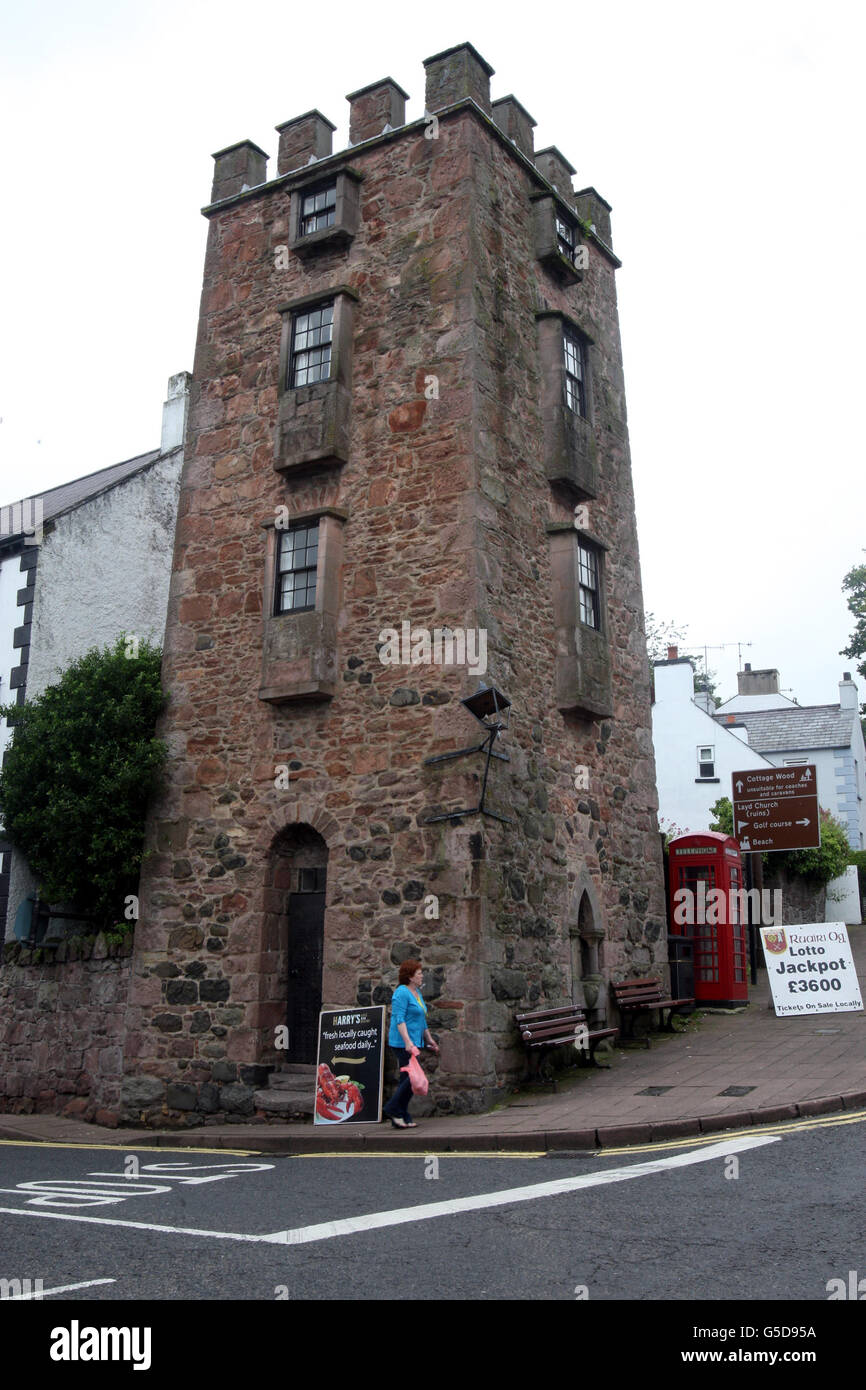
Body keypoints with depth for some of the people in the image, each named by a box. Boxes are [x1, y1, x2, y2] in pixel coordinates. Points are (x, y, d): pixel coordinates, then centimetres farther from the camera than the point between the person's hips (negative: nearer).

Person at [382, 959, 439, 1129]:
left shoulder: (417, 992, 18)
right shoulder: (401, 993, -12)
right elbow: (399, 1020, -20)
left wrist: (429, 1040, 26)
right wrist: (407, 1042, -27)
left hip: (413, 1043, 10)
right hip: (403, 1043, -10)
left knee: (407, 1079, 9)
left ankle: (401, 1118, 12)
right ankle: (392, 1110, -4)